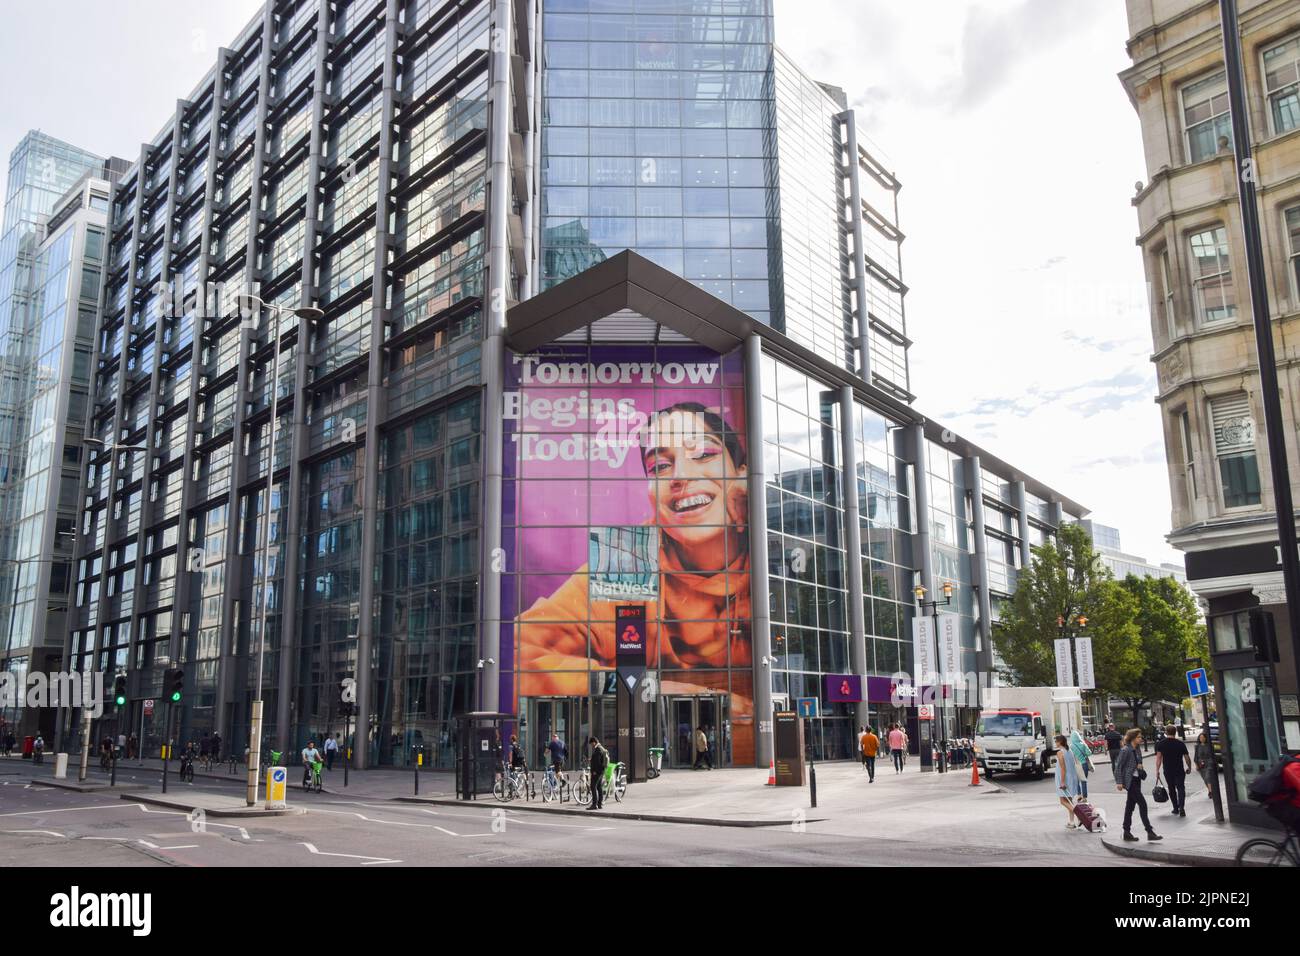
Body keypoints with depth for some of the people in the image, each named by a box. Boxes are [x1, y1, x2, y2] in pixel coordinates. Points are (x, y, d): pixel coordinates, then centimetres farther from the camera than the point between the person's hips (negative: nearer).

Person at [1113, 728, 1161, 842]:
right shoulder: (1125, 750, -15)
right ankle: (1149, 832, -4)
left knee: (1130, 805, 11)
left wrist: (1140, 766, 0)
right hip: (1129, 780, -8)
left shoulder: (1137, 750, 10)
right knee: (1142, 804, -8)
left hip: (1136, 779, 8)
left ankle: (1127, 833, 16)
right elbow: (1118, 766, -15)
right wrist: (1119, 782, -18)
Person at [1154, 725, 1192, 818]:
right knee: (1181, 788, 2)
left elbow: (1158, 758, -7)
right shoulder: (1181, 744, -3)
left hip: (1168, 771, 1)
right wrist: (1189, 768, 15)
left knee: (1172, 789, 14)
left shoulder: (1161, 744, -3)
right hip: (1180, 771, -1)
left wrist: (1157, 771, -4)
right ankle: (1181, 808, -12)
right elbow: (1187, 758, -1)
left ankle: (1176, 808, 18)